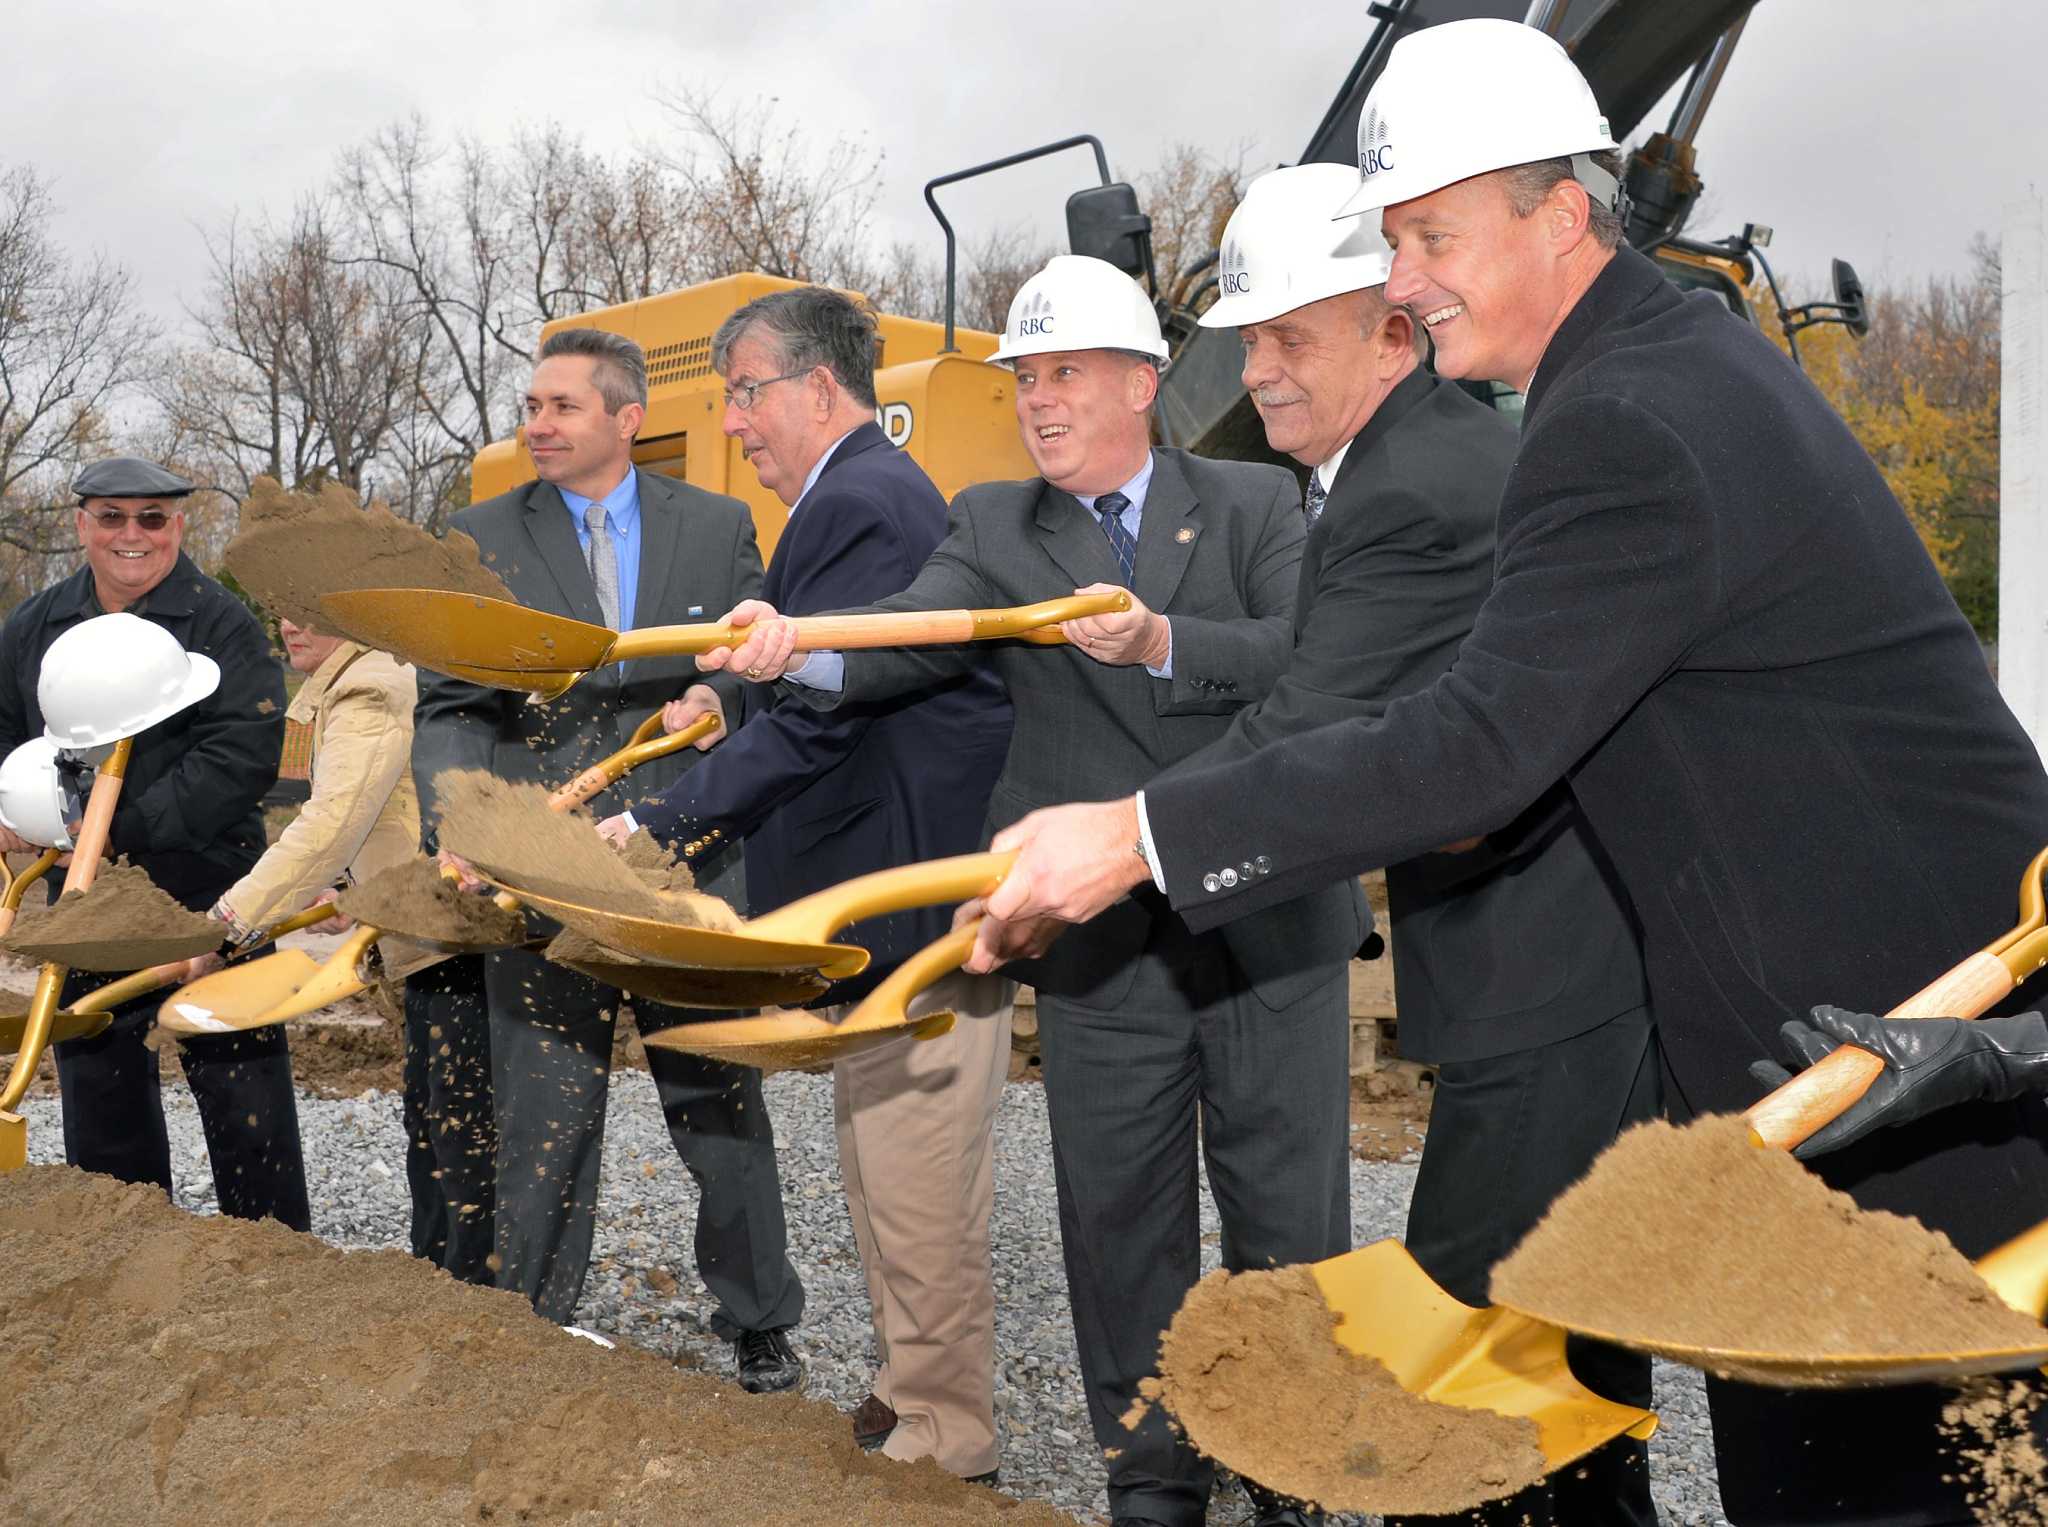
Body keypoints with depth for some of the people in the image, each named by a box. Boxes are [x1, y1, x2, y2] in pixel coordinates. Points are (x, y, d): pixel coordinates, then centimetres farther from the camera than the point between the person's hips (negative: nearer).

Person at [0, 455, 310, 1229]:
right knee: (100, 1101, 16)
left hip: (207, 899, -5)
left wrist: (123, 829, -21)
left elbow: (244, 756, -18)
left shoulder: (223, 624, -7)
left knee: (245, 1105, 0)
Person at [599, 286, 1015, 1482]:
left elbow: (815, 721, -22)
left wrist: (661, 824, -19)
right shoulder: (877, 490, 18)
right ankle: (911, 1403, 32)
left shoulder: (857, 505, -16)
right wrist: (734, 703, 9)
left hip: (913, 900, -11)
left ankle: (946, 1449, 11)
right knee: (889, 1188, 19)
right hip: (883, 899, 11)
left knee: (921, 1204, -2)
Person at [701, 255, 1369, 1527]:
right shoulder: (995, 528, 7)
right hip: (1103, 947, 1)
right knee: (1122, 1230, 10)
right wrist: (791, 648, -32)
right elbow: (906, 639, -12)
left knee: (1293, 1225, 8)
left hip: (1272, 930, -1)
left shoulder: (1255, 504, 4)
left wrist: (1162, 643, -26)